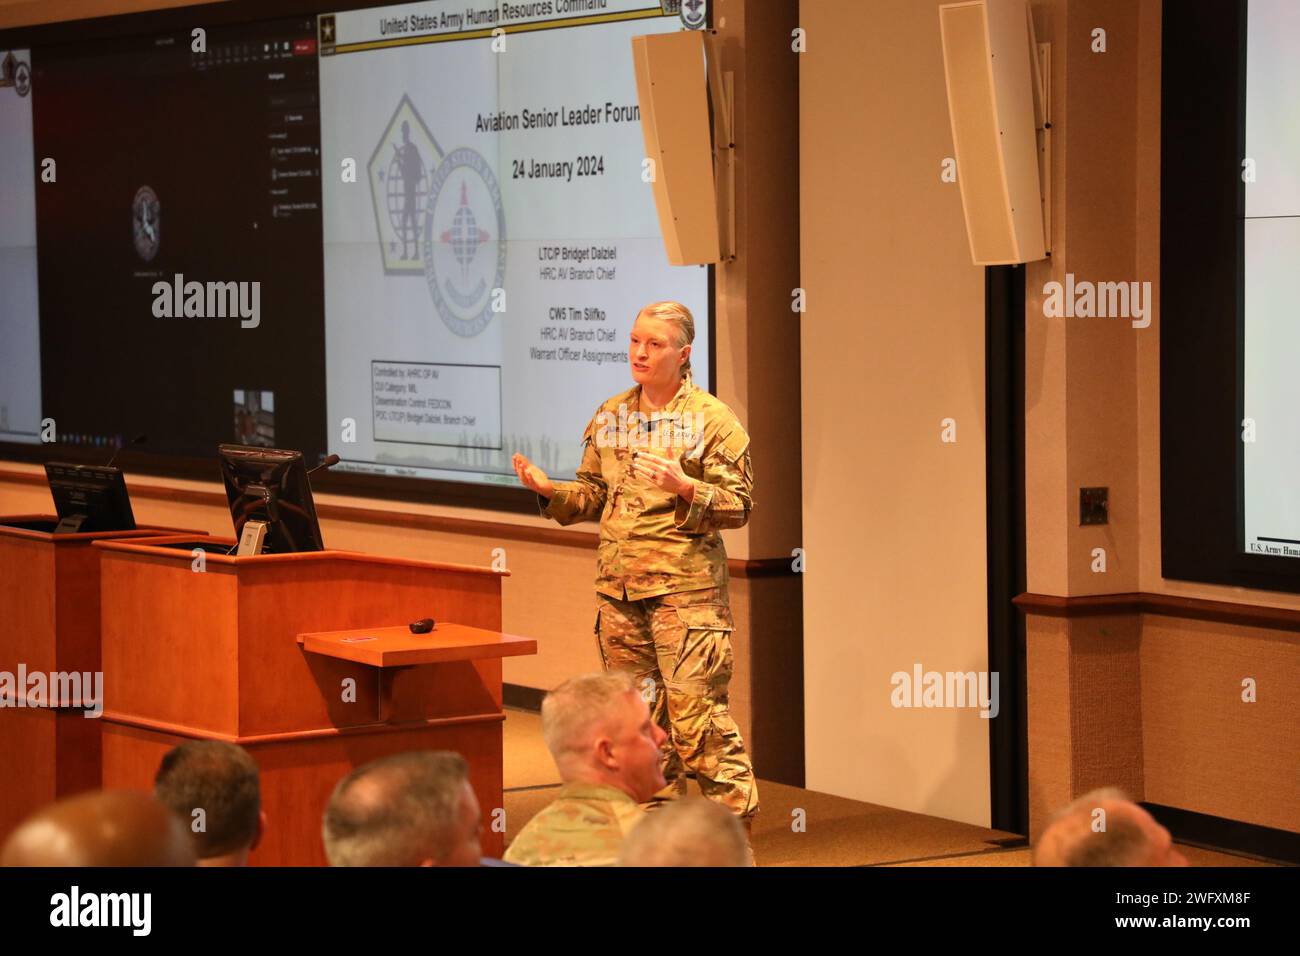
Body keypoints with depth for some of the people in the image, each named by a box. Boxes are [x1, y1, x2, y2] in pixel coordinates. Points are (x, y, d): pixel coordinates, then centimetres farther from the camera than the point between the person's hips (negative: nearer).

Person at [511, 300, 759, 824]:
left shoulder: (712, 418, -3)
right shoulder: (609, 416, 13)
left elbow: (738, 504, -6)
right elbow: (593, 495, 19)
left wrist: (685, 487, -23)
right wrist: (552, 491, 0)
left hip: (686, 588, -6)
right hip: (618, 586, 6)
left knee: (696, 713, -10)